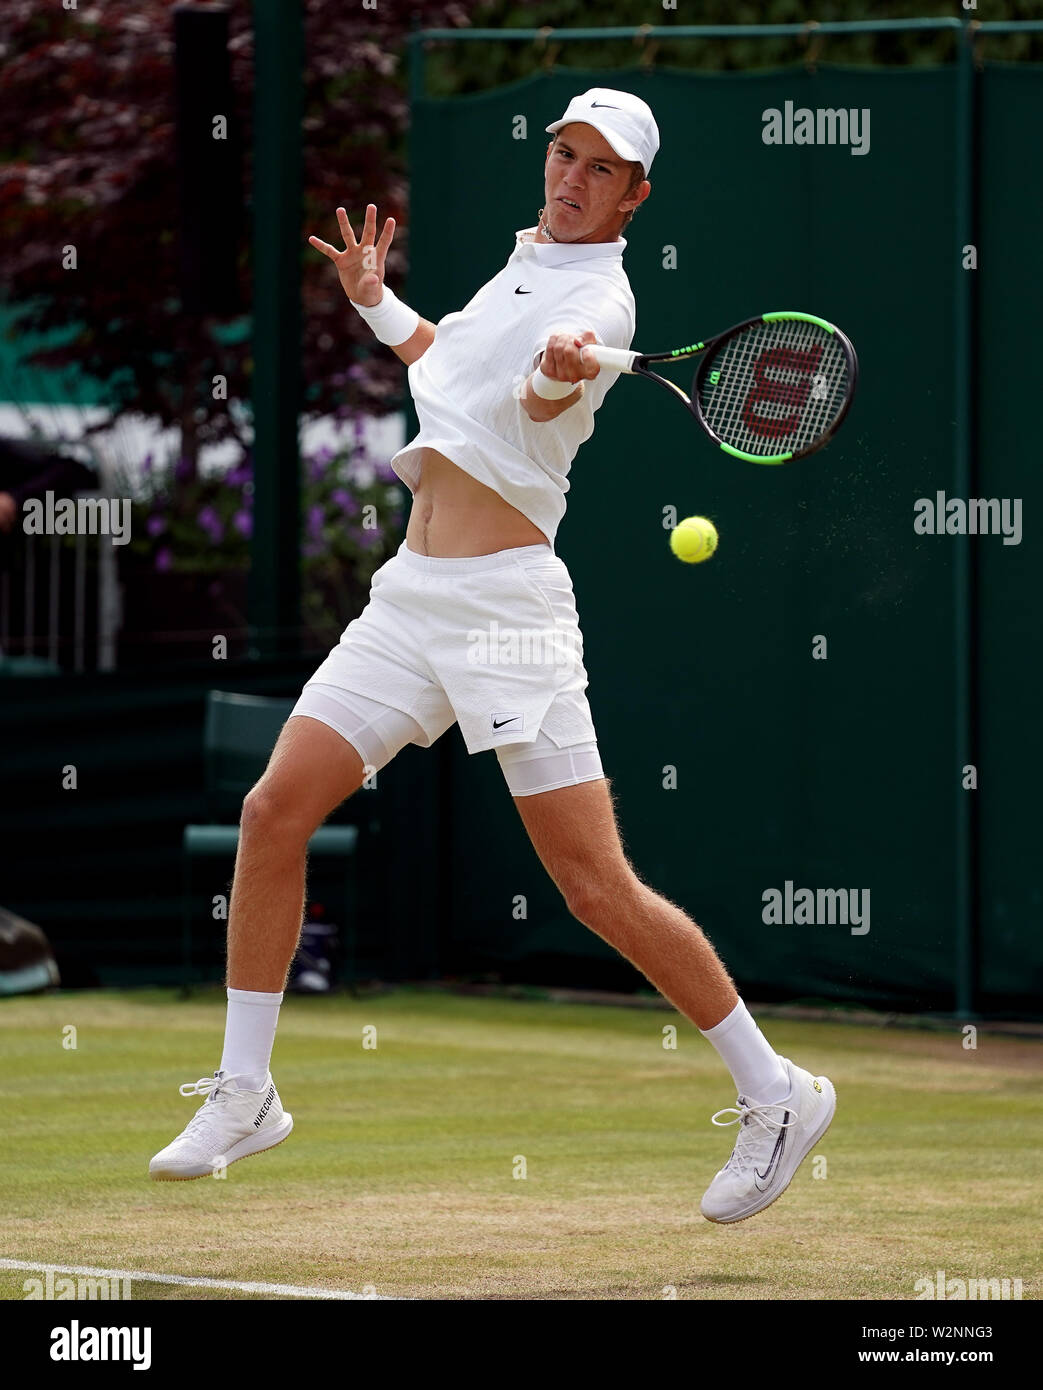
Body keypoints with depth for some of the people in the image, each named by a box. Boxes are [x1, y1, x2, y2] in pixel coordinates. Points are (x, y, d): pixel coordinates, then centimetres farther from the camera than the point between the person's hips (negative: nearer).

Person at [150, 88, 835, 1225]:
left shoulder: (598, 295, -7)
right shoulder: (519, 267, 18)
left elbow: (533, 401, -28)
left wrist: (557, 371, -50)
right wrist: (375, 302, 27)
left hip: (507, 604, -8)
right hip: (410, 600, 8)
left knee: (600, 891, -10)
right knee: (274, 812, -1)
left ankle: (776, 1096, 4)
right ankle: (244, 1096, 11)